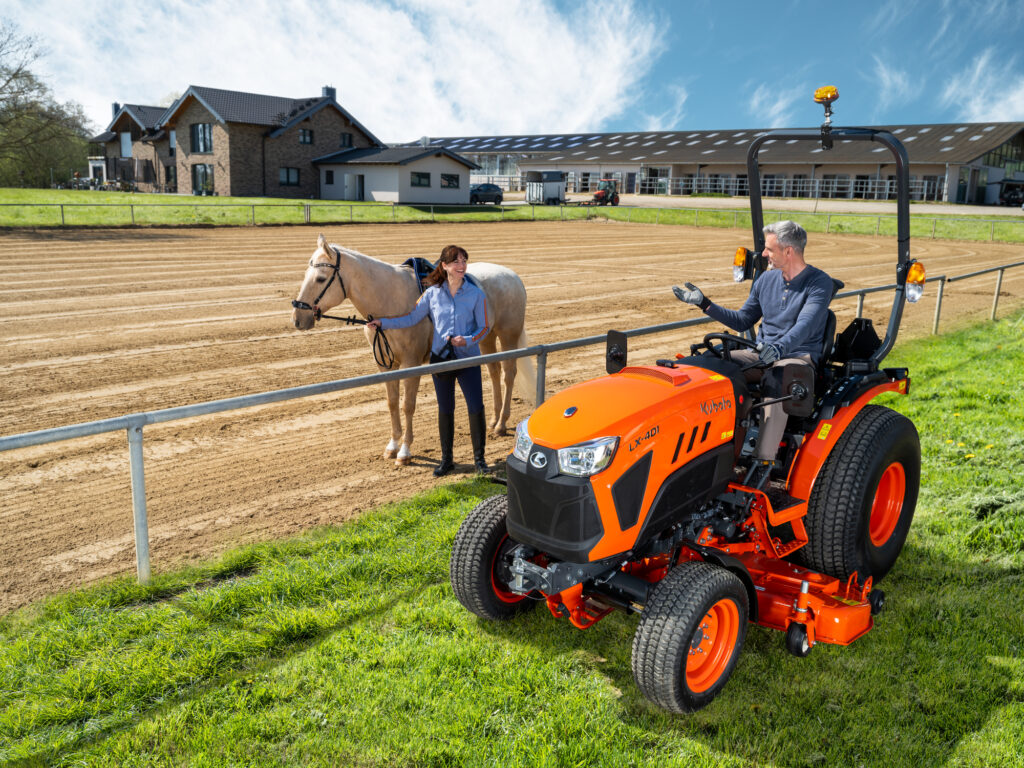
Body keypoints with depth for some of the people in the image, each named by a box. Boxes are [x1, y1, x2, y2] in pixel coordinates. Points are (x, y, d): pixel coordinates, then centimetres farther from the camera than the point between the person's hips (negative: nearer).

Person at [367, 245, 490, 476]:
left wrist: (467, 340, -20)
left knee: (476, 409, -4)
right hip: (440, 358, 2)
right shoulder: (432, 293, -1)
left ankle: (479, 458, 13)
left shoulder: (476, 294, -5)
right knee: (445, 410, 11)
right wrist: (383, 322, -1)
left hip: (468, 358, -2)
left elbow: (484, 327, -3)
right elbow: (412, 318, 6)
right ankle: (446, 459, 23)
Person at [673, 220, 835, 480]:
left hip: (799, 357, -6)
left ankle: (765, 461, -38)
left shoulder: (819, 283, -8)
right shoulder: (766, 280, 11)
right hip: (761, 354, 6)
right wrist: (704, 303, 9)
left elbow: (805, 326, -24)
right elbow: (742, 321, 18)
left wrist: (779, 348, -43)